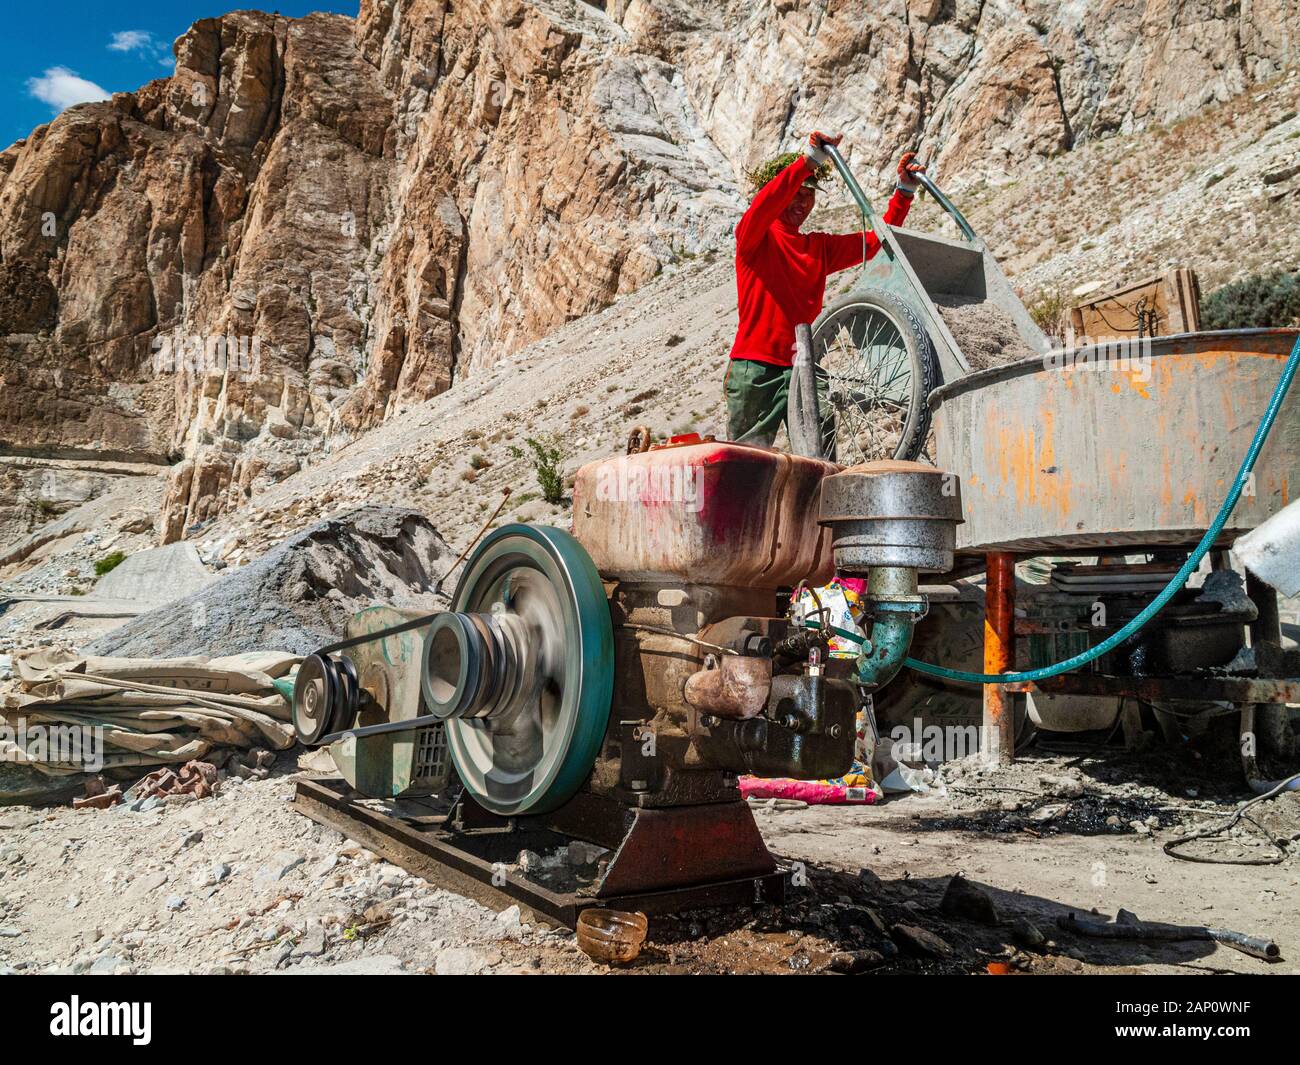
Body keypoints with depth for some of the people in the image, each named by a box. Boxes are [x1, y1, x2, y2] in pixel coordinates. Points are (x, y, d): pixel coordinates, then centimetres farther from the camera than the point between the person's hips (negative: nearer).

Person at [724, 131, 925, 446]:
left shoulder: (820, 246, 18)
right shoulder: (754, 237, 3)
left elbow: (875, 241, 11)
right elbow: (762, 207, -18)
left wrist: (904, 191, -1)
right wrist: (808, 161, -29)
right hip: (755, 365, -4)